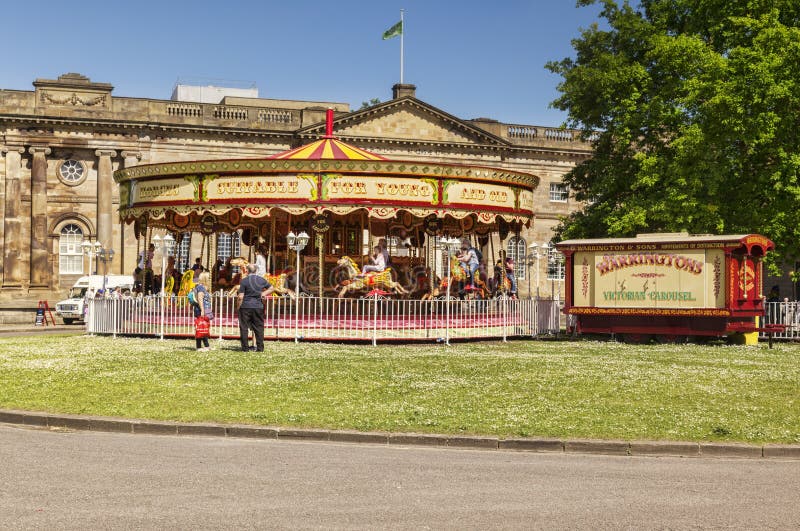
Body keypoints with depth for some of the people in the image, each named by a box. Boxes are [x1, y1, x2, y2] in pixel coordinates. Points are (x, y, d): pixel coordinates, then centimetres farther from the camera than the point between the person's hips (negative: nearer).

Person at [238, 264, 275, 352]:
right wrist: (264, 293, 8)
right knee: (259, 327, 8)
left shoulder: (244, 281, -6)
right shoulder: (261, 279, 6)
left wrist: (239, 307, 2)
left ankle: (245, 347, 6)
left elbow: (241, 297, -8)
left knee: (244, 328, 6)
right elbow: (272, 288, 16)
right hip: (258, 306, 3)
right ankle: (260, 347, 8)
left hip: (246, 306, -3)